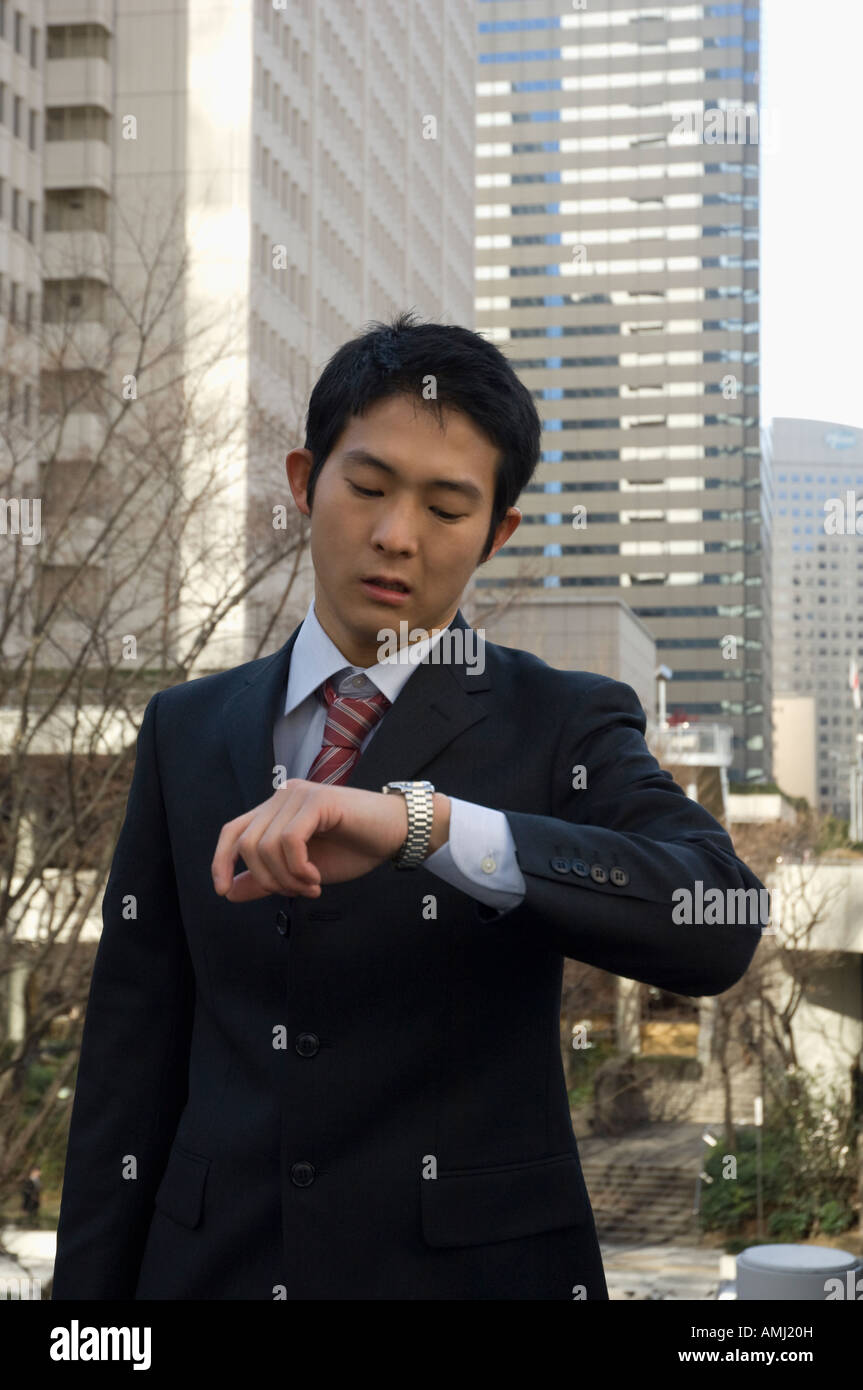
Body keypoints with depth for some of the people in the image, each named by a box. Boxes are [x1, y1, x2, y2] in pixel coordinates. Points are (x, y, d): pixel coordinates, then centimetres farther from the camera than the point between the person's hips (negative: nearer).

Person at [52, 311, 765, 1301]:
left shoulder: (563, 726, -5)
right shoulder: (187, 730, 5)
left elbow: (717, 925, -24)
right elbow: (134, 1051, 6)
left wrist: (422, 821, -35)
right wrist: (90, 1284, 1)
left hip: (476, 1264, -2)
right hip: (213, 1263, 3)